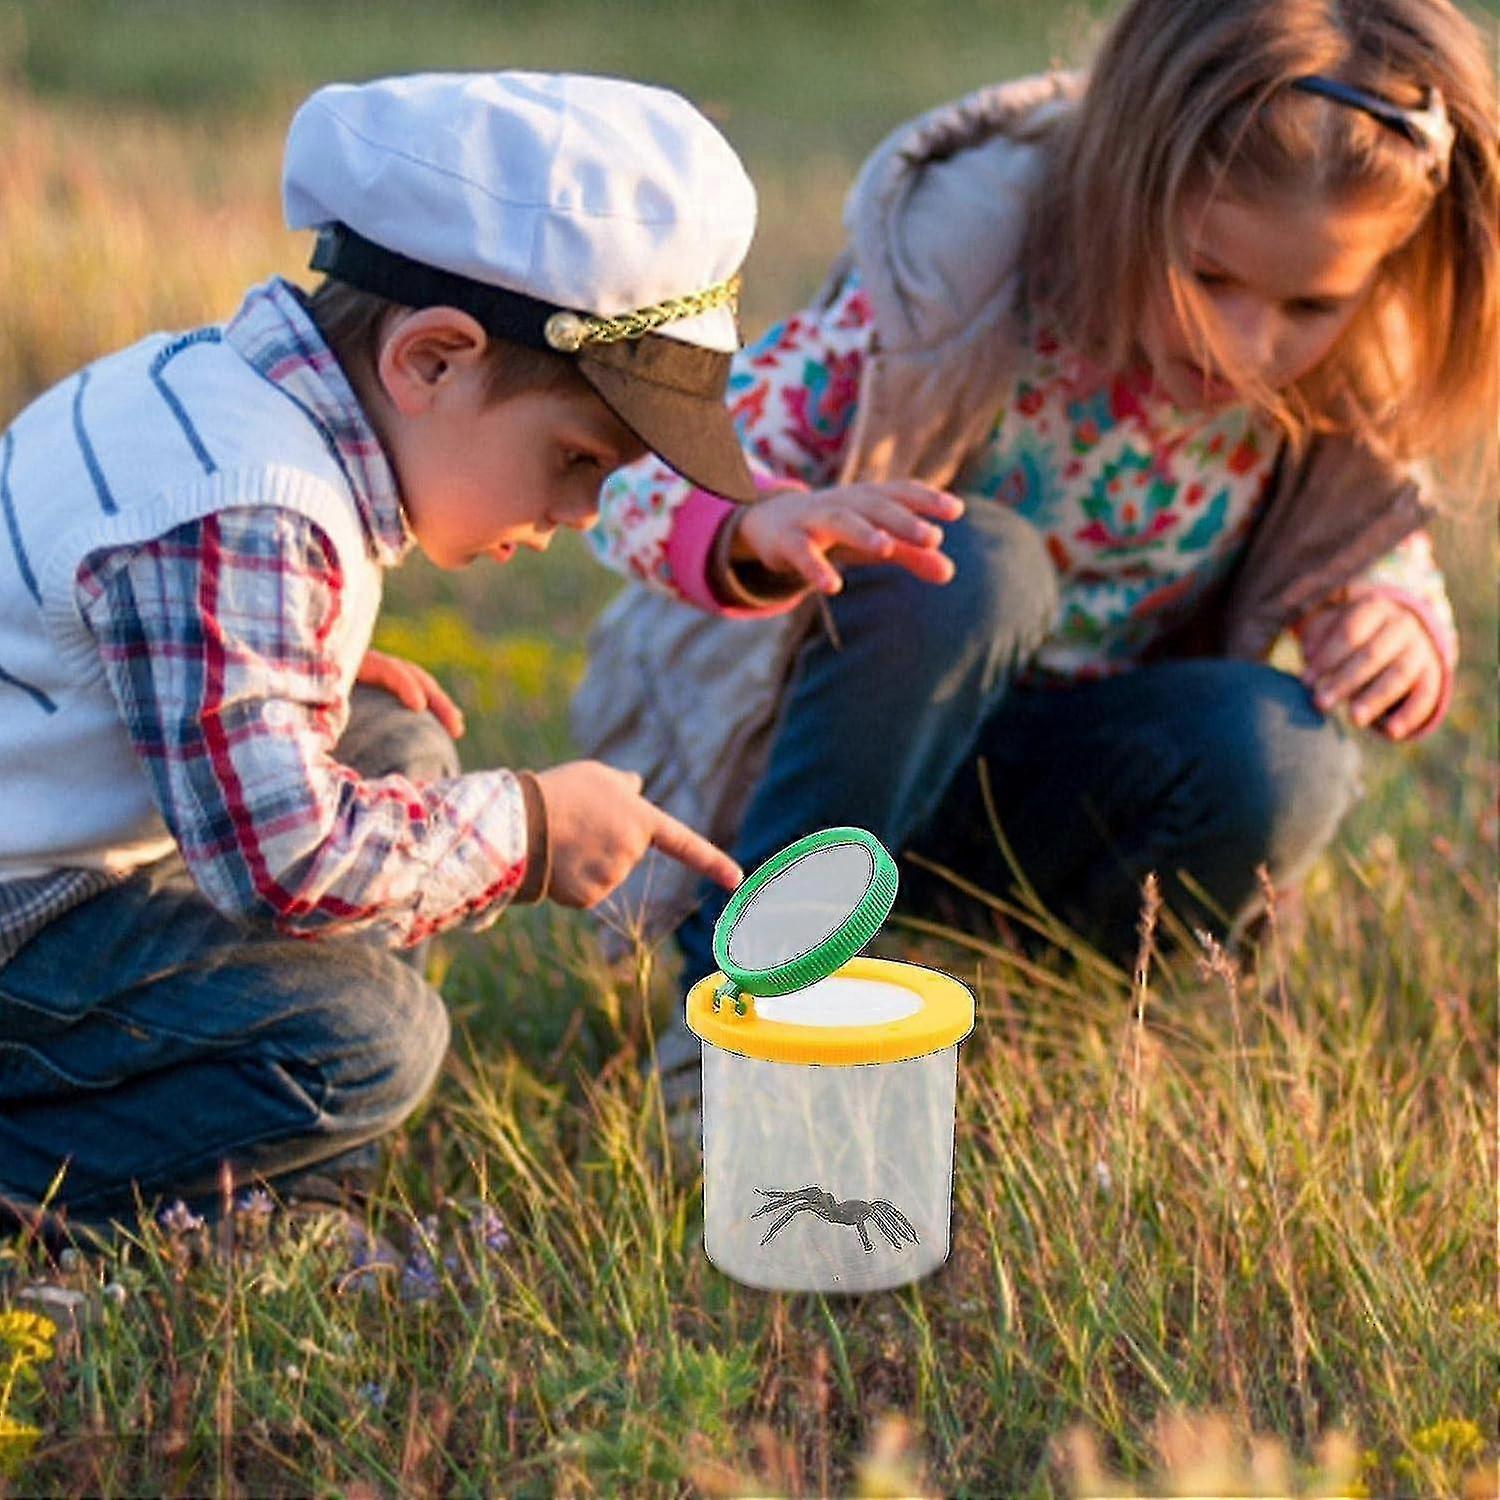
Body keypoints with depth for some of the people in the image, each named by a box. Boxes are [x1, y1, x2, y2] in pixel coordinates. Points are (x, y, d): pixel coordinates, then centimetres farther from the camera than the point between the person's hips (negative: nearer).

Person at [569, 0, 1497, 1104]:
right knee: (979, 568, -35)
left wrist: (1407, 632, -21)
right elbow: (655, 480, -28)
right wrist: (766, 530, -53)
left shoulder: (1344, 391, -12)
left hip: (1043, 788, 4)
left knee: (1285, 755, -28)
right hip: (819, 749, -3)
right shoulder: (952, 273, -25)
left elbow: (1380, 558, 5)